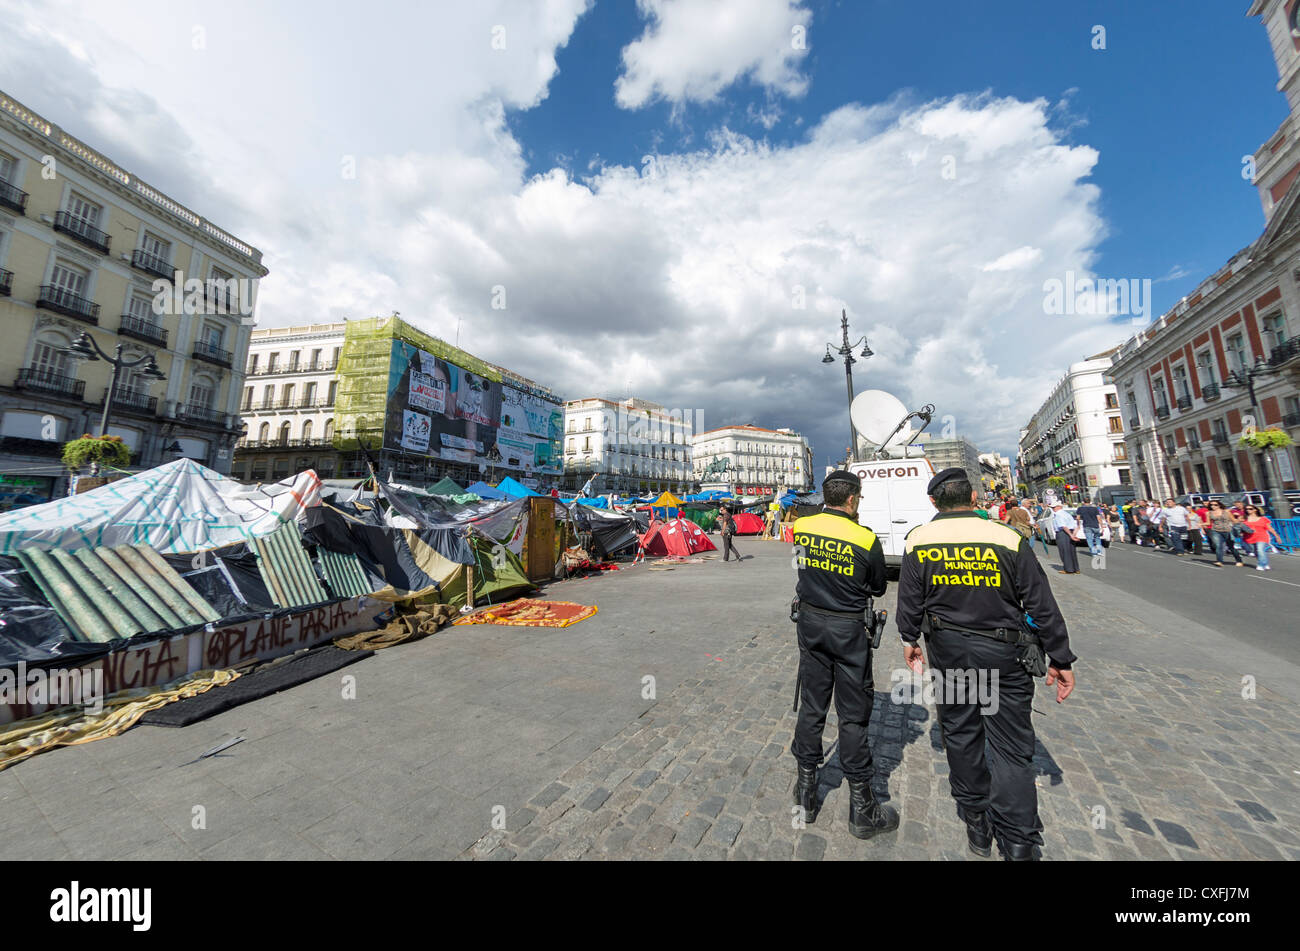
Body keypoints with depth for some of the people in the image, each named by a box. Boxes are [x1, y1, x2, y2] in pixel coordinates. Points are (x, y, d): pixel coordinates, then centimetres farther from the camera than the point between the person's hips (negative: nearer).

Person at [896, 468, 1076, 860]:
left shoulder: (918, 541, -8)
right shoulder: (1009, 539, -11)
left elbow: (909, 600, -2)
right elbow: (1043, 605, -5)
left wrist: (910, 639, 14)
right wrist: (1061, 659, 6)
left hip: (947, 650, 1)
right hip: (1003, 651, -1)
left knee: (960, 734, 18)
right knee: (1011, 747, 10)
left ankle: (976, 823, 34)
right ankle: (1019, 845, 15)